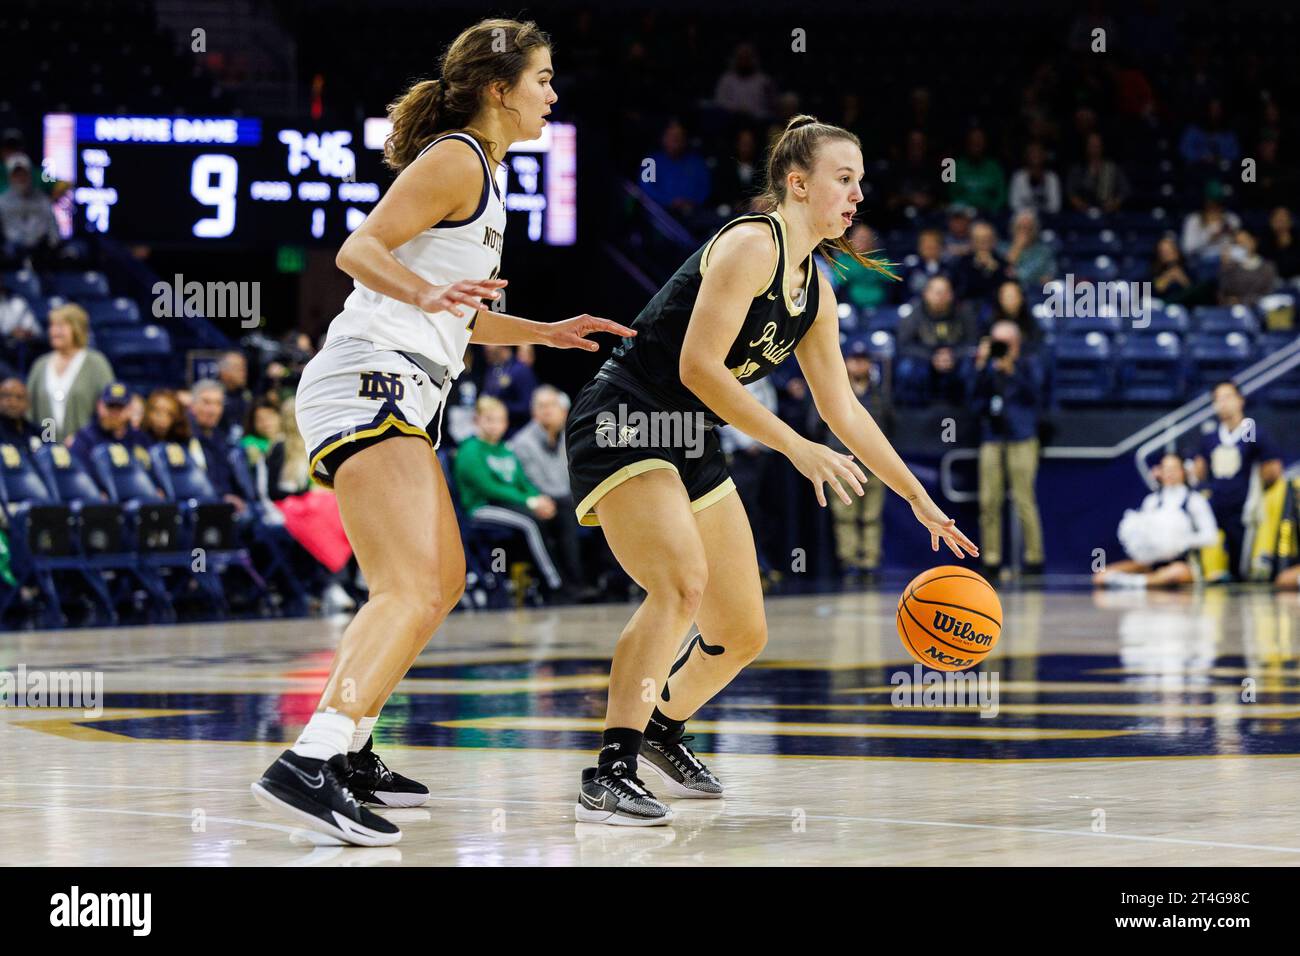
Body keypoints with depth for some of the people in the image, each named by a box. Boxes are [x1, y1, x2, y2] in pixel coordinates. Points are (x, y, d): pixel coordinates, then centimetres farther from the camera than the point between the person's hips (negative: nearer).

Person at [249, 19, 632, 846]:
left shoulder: (483, 174, 23)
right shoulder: (456, 159, -7)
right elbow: (359, 249, -18)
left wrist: (548, 333, 30)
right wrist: (424, 292, -35)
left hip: (402, 399, 11)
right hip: (371, 383, -11)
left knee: (443, 578, 21)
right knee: (414, 590, -23)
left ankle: (350, 752, 25)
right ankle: (307, 768, -33)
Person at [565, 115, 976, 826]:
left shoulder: (816, 291, 12)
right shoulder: (752, 244, -15)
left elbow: (844, 409, 19)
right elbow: (698, 366, -23)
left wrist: (922, 503, 19)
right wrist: (796, 447, -23)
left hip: (692, 447, 9)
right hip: (622, 422, -9)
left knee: (743, 635, 10)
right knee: (683, 581, -30)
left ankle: (662, 730, 38)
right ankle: (608, 775, -28)